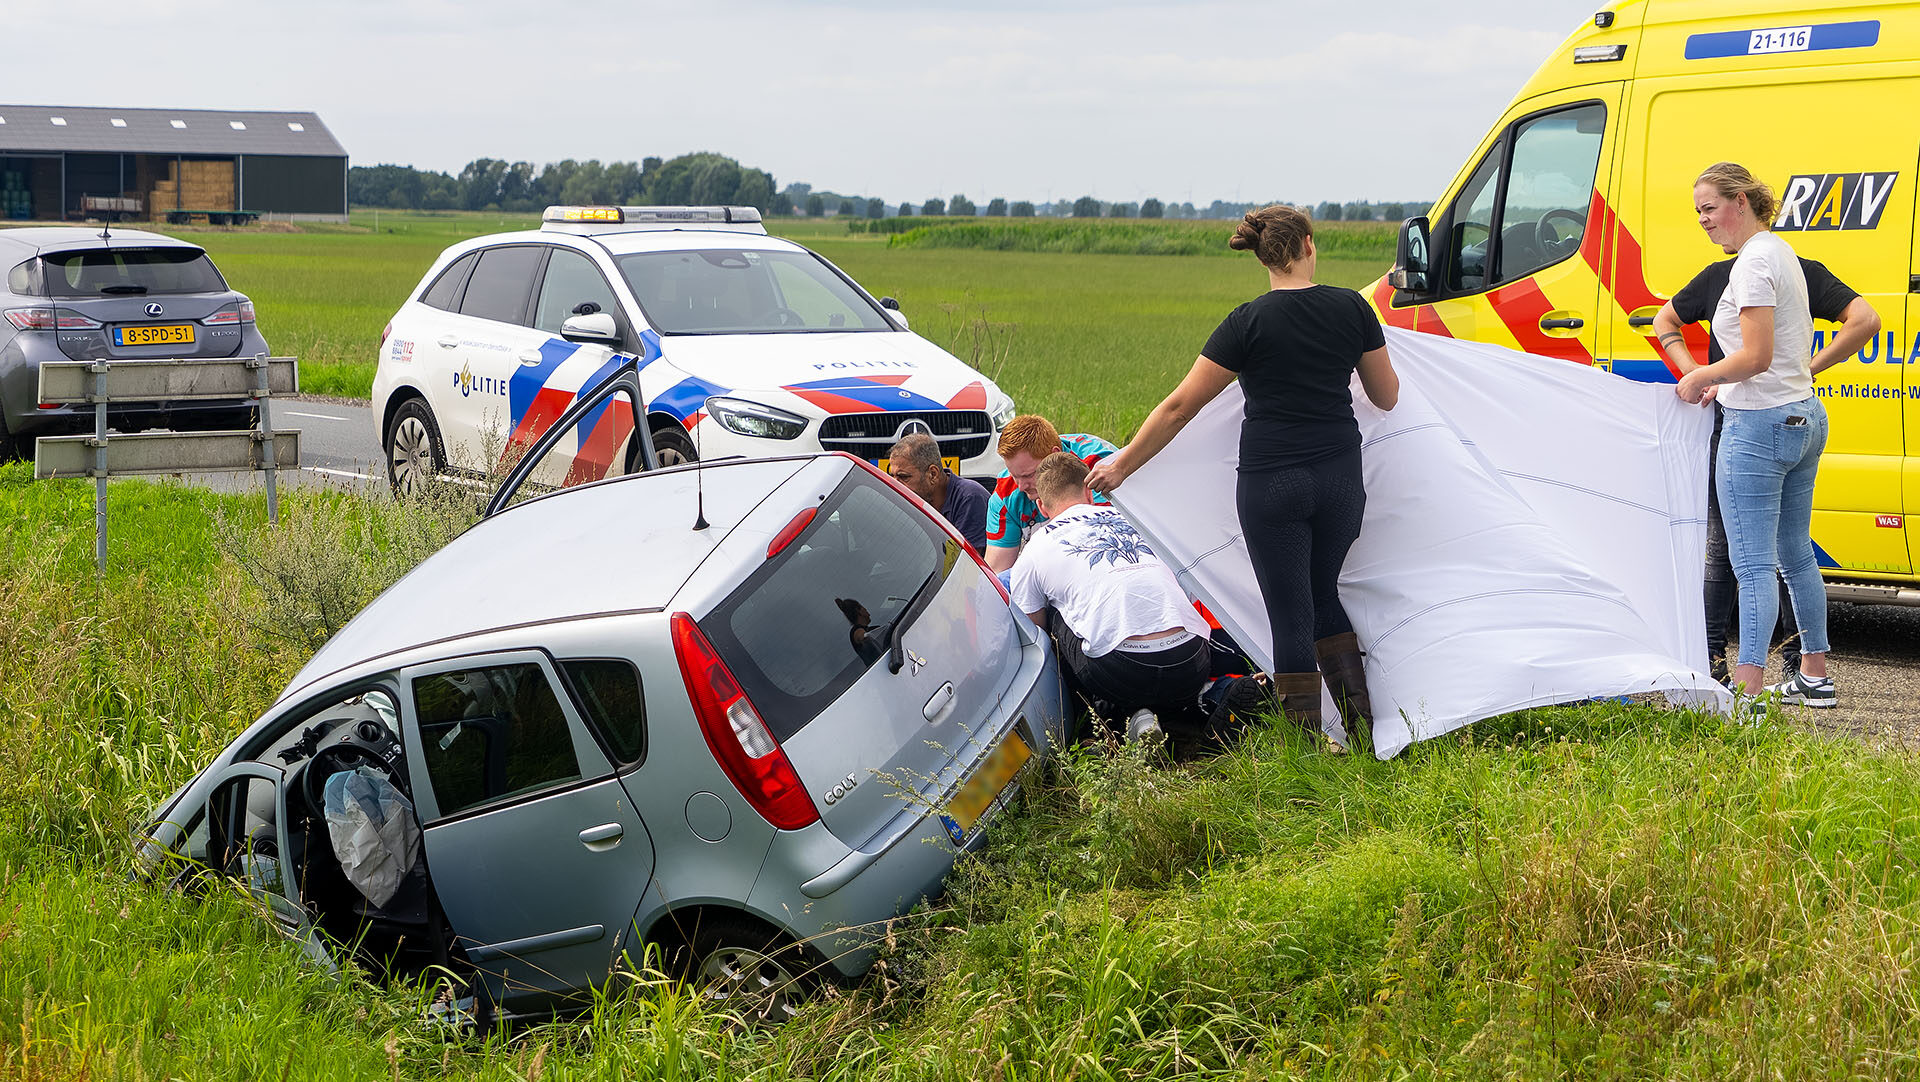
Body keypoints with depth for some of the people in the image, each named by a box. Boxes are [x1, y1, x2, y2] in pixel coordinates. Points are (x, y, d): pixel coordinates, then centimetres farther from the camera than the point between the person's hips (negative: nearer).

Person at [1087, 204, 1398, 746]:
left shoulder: (1249, 323, -9)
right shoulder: (1352, 308, 0)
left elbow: (1180, 406, -7)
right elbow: (1387, 396, 11)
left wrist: (1122, 465, 3)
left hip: (1271, 485, -4)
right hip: (1341, 478, 4)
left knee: (1290, 615, 4)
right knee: (1323, 598, 22)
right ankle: (1364, 722, 18)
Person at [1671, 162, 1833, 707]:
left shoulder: (1753, 262, -16)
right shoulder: (1781, 251, 15)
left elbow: (1756, 357, -24)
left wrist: (1698, 377, -9)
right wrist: (1722, 383, 20)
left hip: (1760, 424, -10)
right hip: (1805, 417, 10)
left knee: (1752, 563, -10)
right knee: (1795, 554, 18)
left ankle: (1747, 688, -11)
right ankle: (1815, 676, 27)